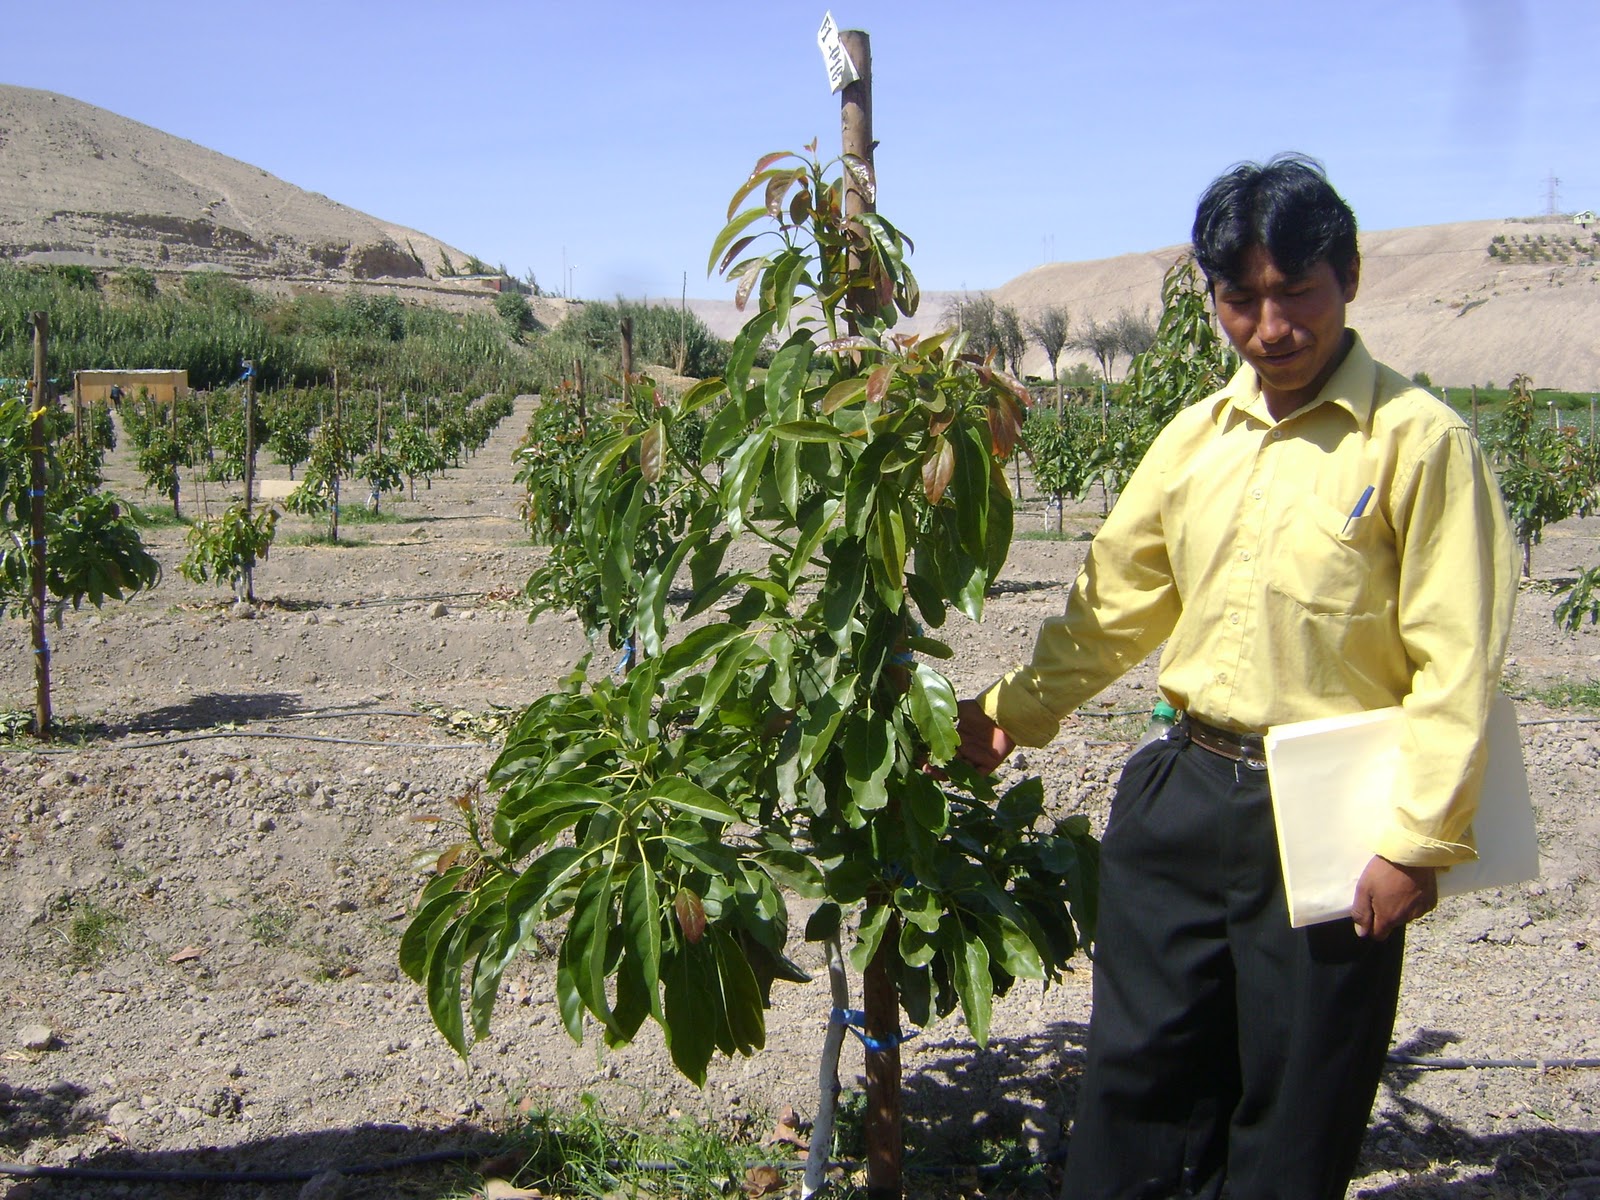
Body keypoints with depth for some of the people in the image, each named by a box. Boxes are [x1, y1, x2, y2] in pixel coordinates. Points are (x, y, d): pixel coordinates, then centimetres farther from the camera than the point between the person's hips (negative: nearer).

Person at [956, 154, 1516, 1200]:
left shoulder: (1417, 439, -10)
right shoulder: (1195, 438, 8)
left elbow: (1458, 660, -12)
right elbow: (1117, 603, 16)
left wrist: (1419, 841, -15)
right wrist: (1015, 710, 14)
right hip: (1184, 798, 5)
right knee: (1139, 1078, 15)